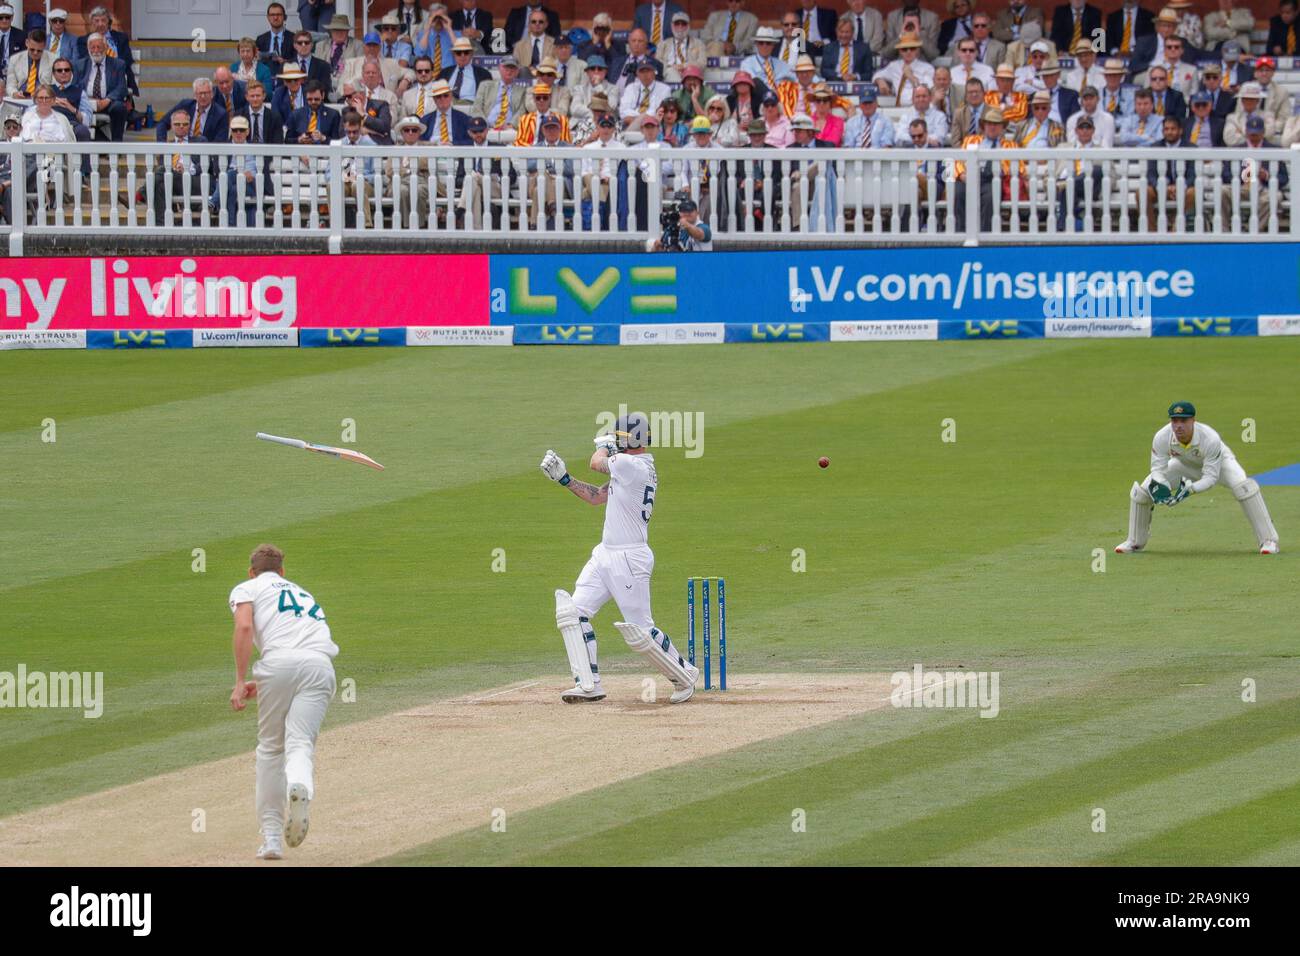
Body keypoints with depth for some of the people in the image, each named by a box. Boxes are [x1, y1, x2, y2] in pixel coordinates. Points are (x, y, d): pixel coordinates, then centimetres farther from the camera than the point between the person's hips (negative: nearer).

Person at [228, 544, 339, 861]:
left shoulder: (247, 589, 20)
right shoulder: (303, 593, 37)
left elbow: (244, 627, 0)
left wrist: (240, 682, -5)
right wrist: (264, 685, 44)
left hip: (278, 662, -3)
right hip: (321, 665, 3)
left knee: (270, 748, 11)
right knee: (300, 743, -6)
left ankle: (271, 837, 6)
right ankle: (300, 788, -43)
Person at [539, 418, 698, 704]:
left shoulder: (632, 465, -18)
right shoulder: (641, 467, 13)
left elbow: (596, 463, -3)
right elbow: (598, 497, 18)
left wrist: (603, 445, 18)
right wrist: (563, 477, 12)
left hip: (629, 559, -10)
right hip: (605, 554, 10)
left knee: (639, 632, -4)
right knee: (573, 611, 2)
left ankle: (684, 676, 16)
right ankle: (588, 684, 2)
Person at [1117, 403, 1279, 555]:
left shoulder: (1210, 438, -40)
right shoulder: (1161, 438, -32)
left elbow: (1211, 477, -35)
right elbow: (1158, 469, -22)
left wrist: (1190, 489, -52)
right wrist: (1158, 485, -45)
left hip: (1219, 462, -3)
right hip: (1185, 465, 3)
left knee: (1243, 486, -32)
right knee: (1141, 490, -9)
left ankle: (1268, 541, -23)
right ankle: (1135, 541, 15)